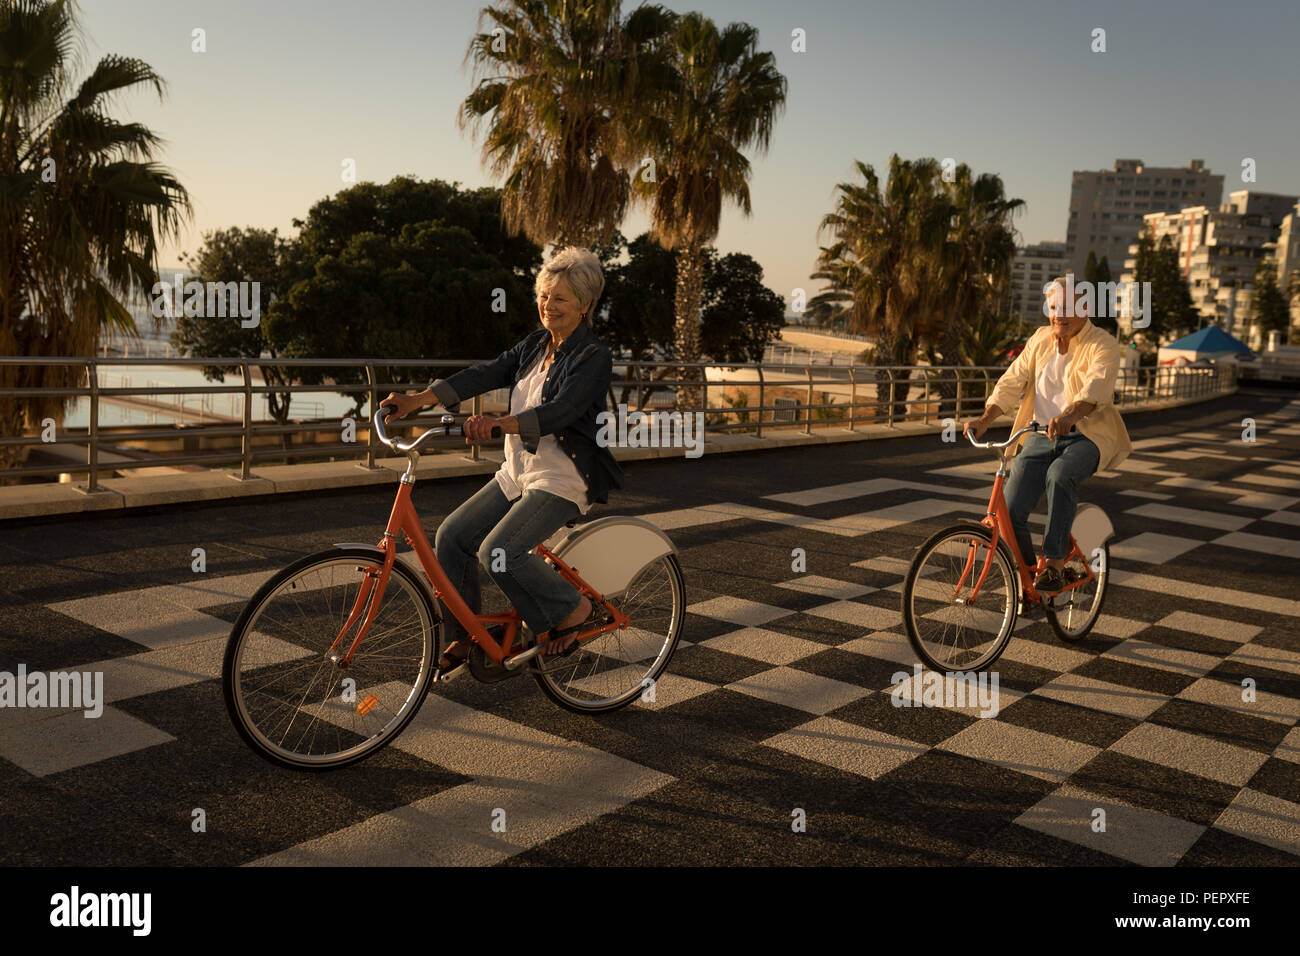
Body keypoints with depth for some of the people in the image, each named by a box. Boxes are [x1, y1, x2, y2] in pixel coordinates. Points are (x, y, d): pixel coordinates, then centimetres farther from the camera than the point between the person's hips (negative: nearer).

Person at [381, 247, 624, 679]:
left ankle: (570, 606, 0)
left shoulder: (593, 357, -12)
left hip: (563, 479, -8)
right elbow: (485, 374, 1)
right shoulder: (535, 344, 11)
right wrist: (417, 399, -10)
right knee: (451, 536, -1)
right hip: (518, 472, 8)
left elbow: (560, 411, -28)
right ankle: (465, 639, 13)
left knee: (499, 551, -24)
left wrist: (497, 423, -43)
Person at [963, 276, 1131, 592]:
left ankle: (1054, 564, -28)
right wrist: (984, 419, -12)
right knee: (1010, 512, -13)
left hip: (1086, 437, -4)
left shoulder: (1103, 346, -6)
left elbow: (1096, 388, -25)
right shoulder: (1040, 340, 10)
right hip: (1040, 435, 4)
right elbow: (1012, 381, 4)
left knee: (1060, 474, -38)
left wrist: (1069, 415, -46)